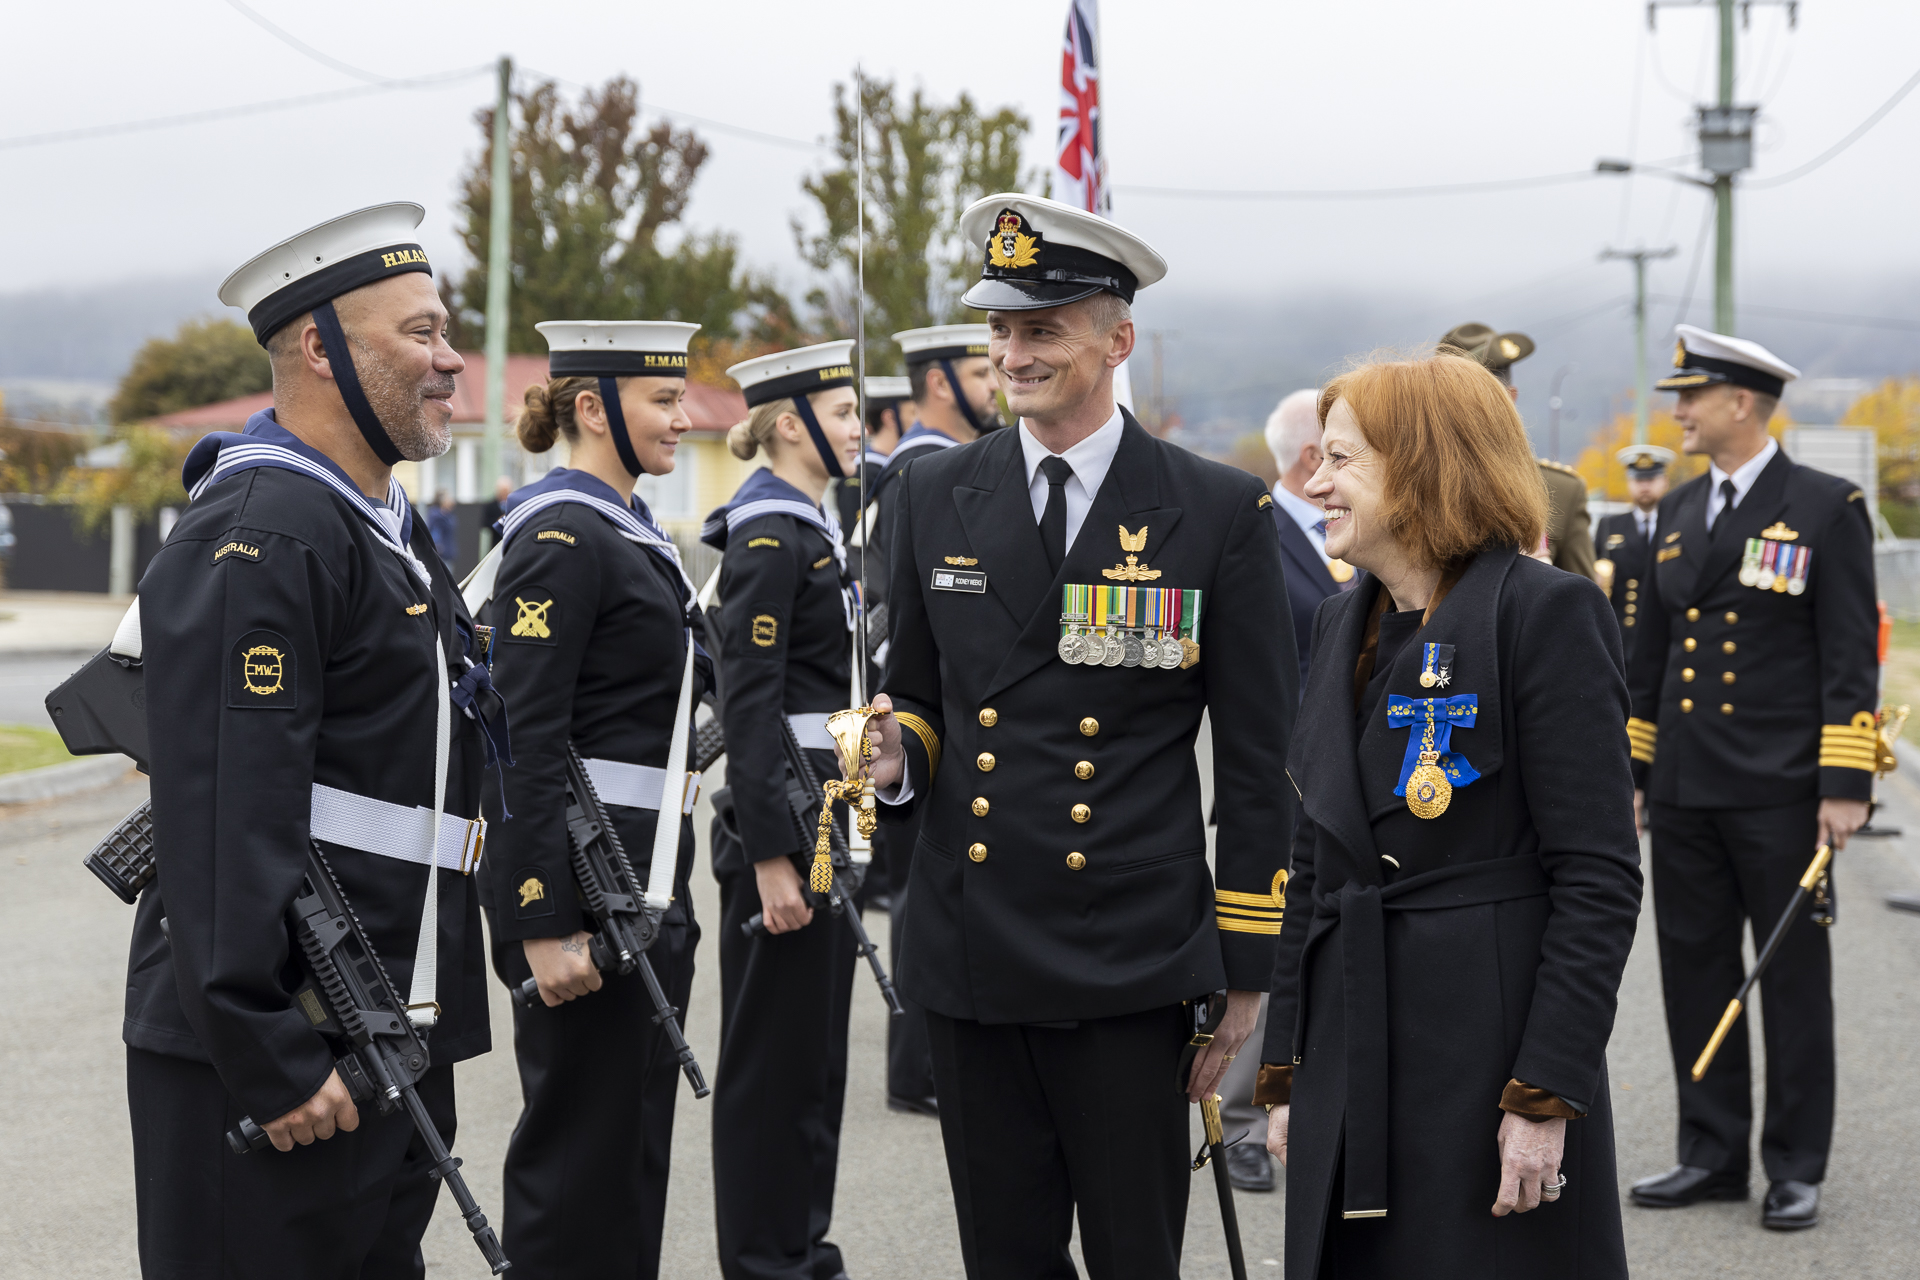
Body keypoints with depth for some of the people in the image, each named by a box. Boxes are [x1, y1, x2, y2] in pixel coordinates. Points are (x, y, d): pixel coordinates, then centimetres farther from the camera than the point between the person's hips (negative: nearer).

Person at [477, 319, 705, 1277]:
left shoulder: (626, 532, 15)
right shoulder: (560, 540, -15)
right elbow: (525, 741, -20)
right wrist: (544, 928, -24)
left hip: (646, 877, 10)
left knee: (638, 1132, 14)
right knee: (581, 1138, -1)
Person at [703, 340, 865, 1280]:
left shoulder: (814, 526, 15)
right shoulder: (768, 538, -15)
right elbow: (747, 702, -19)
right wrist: (769, 856, -22)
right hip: (782, 813, -10)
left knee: (819, 1041, 15)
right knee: (772, 1051, -1)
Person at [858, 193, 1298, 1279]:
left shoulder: (1223, 513, -2)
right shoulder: (935, 495, 8)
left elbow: (1262, 762, 0)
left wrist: (1246, 972, -1)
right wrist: (899, 756, -8)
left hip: (1129, 967, -3)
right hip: (970, 956, 3)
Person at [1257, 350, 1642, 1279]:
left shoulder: (1545, 615, -10)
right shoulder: (1342, 626, 13)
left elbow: (1600, 878, -13)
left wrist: (1548, 1093, -17)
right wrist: (1286, 1071, 13)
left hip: (1488, 1054, -7)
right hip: (1350, 1062, 7)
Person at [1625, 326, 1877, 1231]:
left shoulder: (1827, 508, -5)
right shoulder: (1678, 512, 12)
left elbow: (1851, 656, -8)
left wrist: (1844, 785, -14)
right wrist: (1633, 769, 15)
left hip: (1779, 793, -6)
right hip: (1685, 791, 6)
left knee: (1794, 978, 3)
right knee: (1694, 971, 9)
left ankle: (1795, 1167, 10)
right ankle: (1712, 1154, 18)